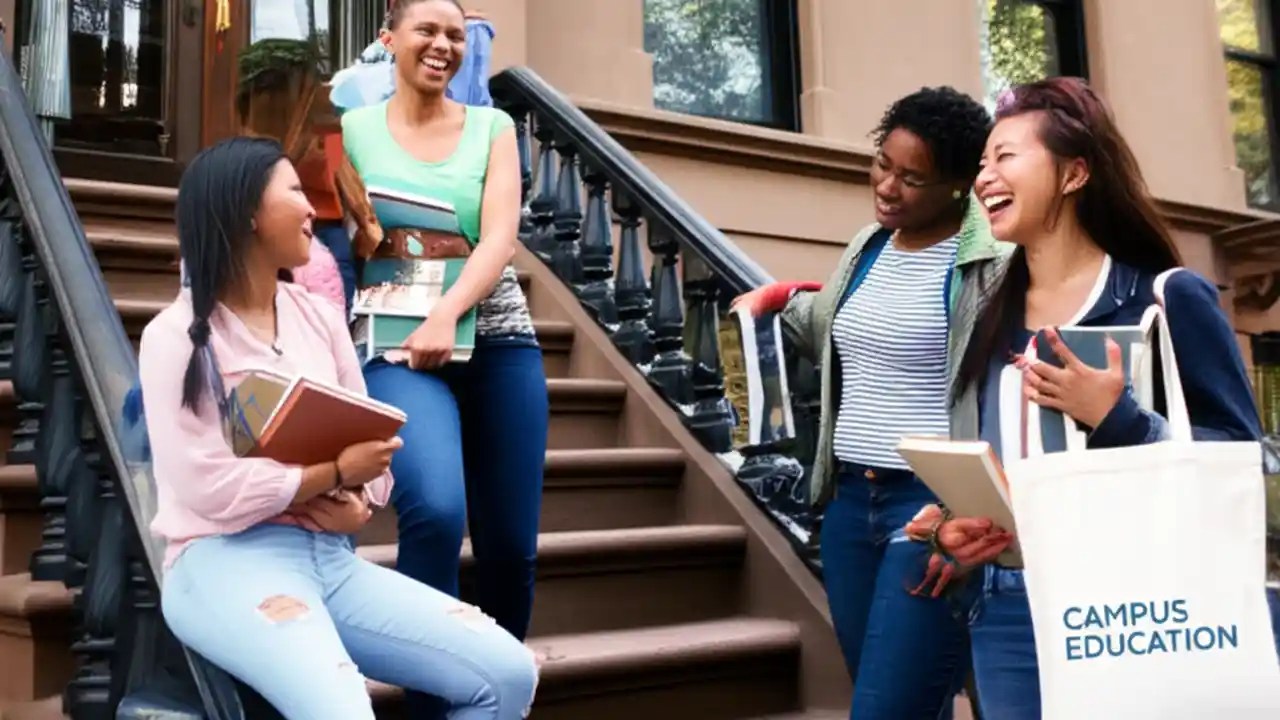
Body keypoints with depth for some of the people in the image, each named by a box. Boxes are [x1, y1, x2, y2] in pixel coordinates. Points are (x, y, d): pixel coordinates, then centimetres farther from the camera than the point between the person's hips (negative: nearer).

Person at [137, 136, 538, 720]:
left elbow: (370, 443, 12)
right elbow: (210, 489, -13)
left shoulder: (319, 316, 13)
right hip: (226, 561, -6)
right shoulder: (176, 337, -5)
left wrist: (360, 504, -9)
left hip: (332, 556, 6)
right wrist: (337, 474, -8)